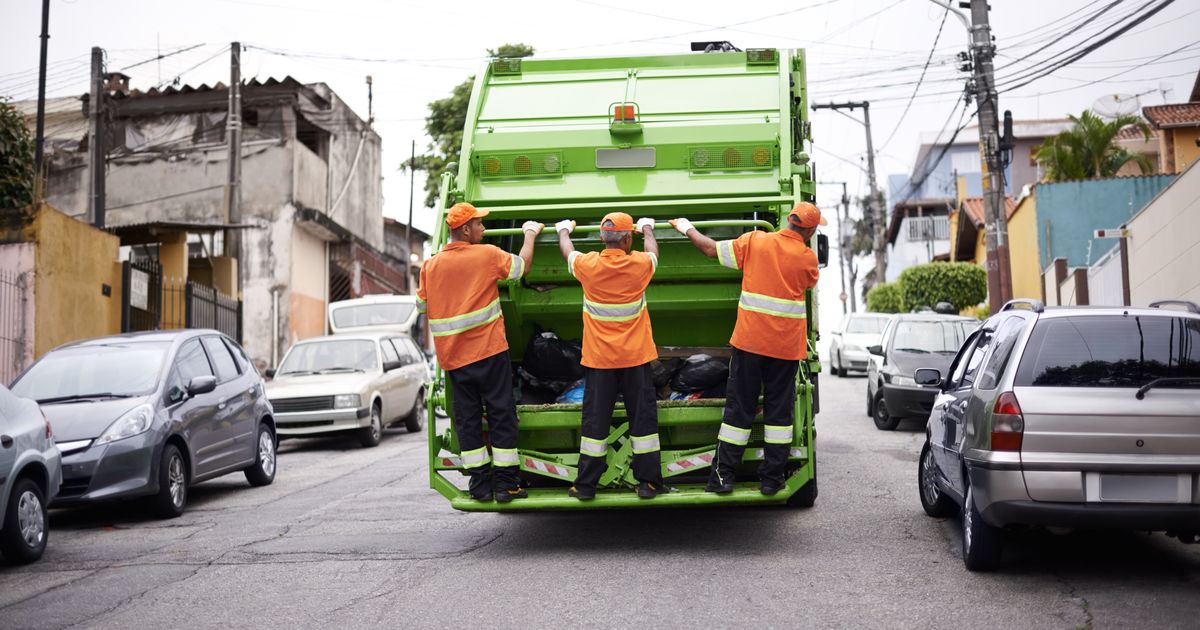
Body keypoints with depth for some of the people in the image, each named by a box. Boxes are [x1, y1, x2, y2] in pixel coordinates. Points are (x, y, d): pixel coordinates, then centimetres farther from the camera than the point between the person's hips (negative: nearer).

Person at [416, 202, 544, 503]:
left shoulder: (430, 266, 3)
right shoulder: (487, 255, -8)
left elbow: (422, 306, 12)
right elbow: (522, 266, 5)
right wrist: (530, 234, 20)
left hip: (452, 356, 4)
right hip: (489, 351, -4)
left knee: (467, 419, 10)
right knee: (501, 414, 4)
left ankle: (479, 484, 10)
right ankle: (505, 483, 4)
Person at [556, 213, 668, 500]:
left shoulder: (588, 265, -10)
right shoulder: (640, 264, -9)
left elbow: (567, 252, 15)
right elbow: (653, 250, 17)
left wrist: (564, 230, 36)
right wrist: (647, 228, 38)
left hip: (599, 358, 0)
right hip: (636, 357, 0)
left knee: (595, 419, 5)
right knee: (643, 417, 7)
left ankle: (586, 485, 10)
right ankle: (649, 482, 9)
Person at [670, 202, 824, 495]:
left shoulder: (755, 241, -5)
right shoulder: (807, 257, -4)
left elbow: (712, 249, 1)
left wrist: (687, 229, 18)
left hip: (749, 340, 1)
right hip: (787, 346, -1)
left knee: (739, 408, 7)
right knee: (779, 409, 10)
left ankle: (723, 475, 7)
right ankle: (771, 477, 11)